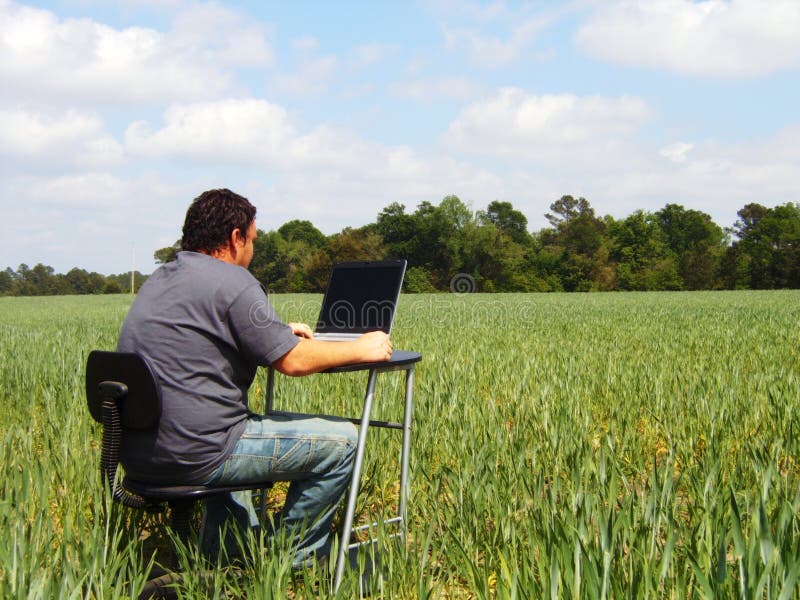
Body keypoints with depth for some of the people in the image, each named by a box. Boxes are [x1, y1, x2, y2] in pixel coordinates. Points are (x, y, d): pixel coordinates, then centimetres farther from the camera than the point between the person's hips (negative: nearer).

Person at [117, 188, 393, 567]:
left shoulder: (158, 280, 16)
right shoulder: (231, 281, -11)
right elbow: (293, 362, -11)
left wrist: (278, 333, 35)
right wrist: (362, 350, 4)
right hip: (195, 457, -10)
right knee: (341, 439, 1)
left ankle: (221, 550, 35)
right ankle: (295, 556, 16)